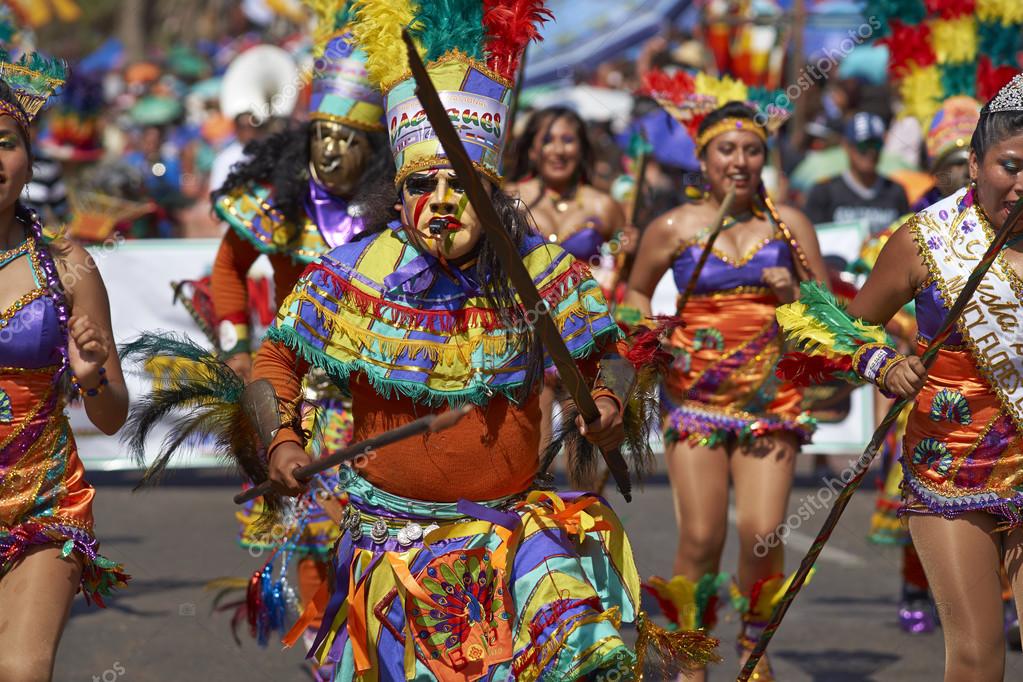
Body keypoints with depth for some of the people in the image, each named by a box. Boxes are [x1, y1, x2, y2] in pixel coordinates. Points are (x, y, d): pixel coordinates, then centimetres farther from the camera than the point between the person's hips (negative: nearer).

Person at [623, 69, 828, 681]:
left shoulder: (789, 224, 5)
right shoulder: (673, 229, 2)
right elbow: (637, 293, 17)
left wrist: (794, 296, -8)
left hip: (770, 398, 1)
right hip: (695, 395, -1)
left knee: (763, 533, -10)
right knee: (701, 537, -7)